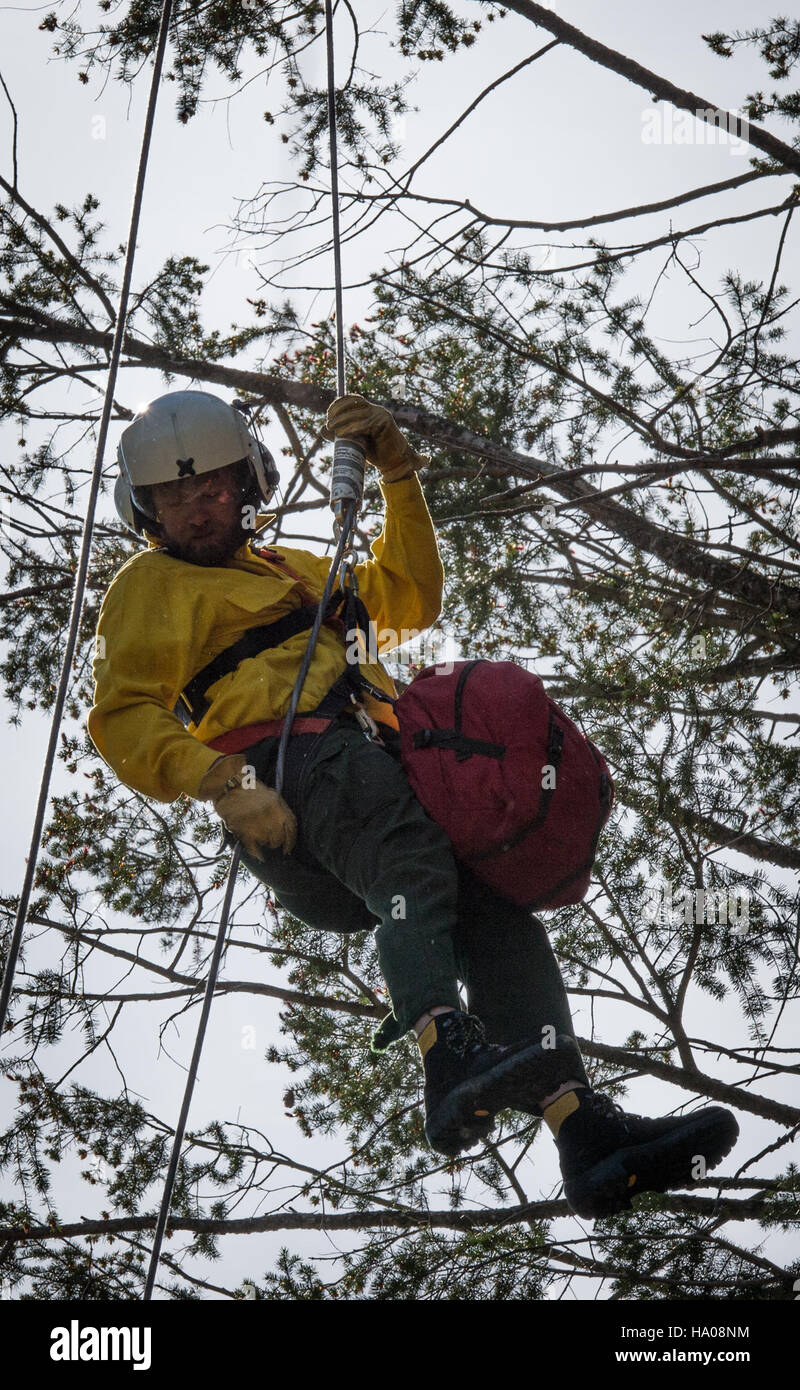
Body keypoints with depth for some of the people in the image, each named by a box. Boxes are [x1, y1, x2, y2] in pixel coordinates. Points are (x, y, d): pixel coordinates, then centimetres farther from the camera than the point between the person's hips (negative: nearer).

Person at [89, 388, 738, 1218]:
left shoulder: (289, 568, 39)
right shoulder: (152, 587, 17)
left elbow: (411, 599, 37)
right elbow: (124, 720, 2)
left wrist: (397, 473, 27)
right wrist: (222, 781, -17)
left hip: (374, 759, 7)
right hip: (287, 764, -7)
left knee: (493, 910, -16)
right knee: (403, 842, -38)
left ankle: (583, 1132, -26)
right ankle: (449, 1057, -59)